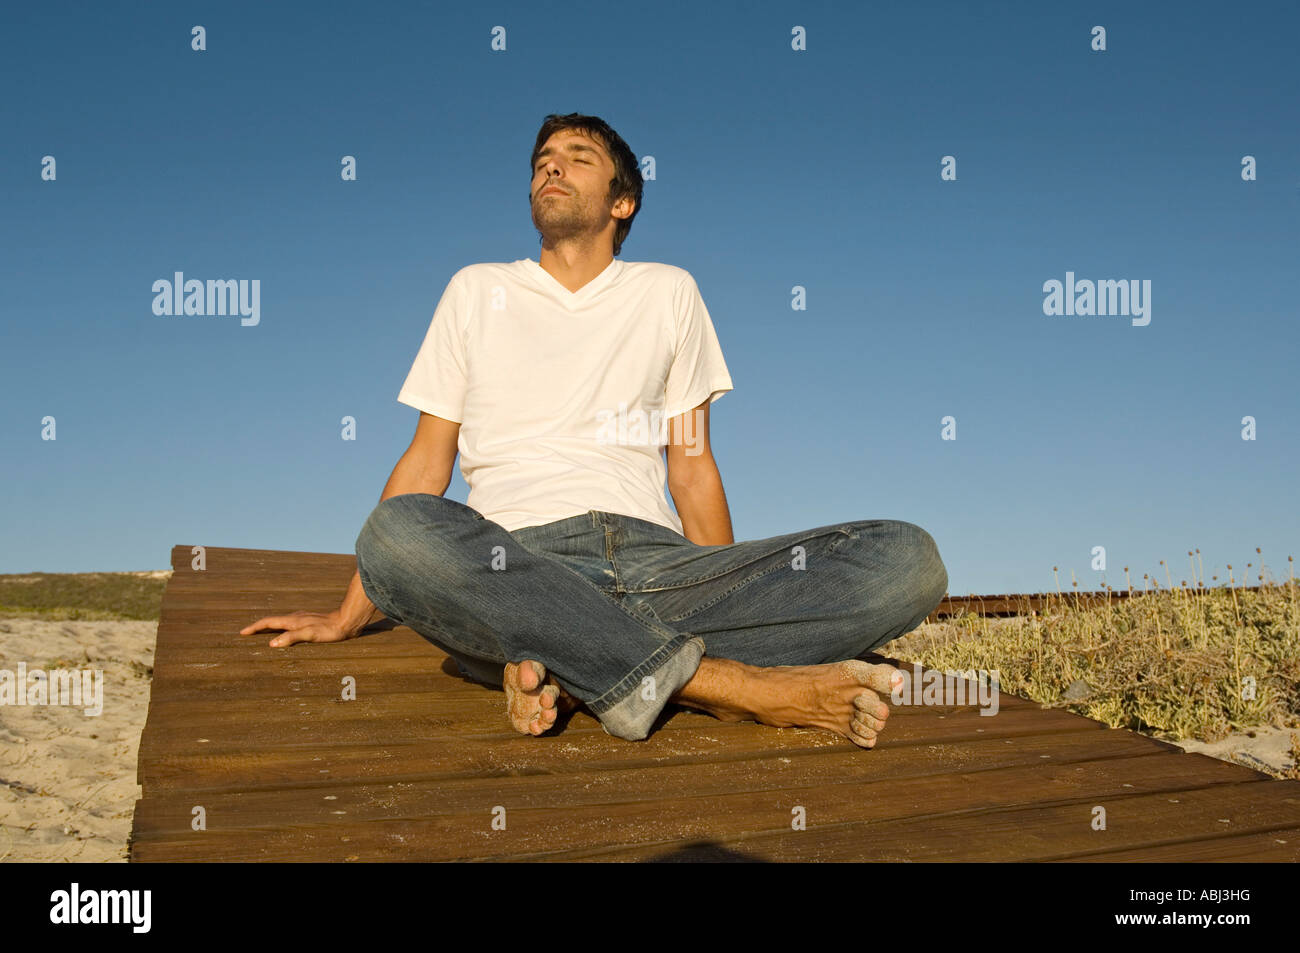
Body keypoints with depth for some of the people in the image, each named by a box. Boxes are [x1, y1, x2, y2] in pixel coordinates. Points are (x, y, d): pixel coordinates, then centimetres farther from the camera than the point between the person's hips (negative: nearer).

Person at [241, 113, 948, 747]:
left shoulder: (667, 292, 21)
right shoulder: (478, 289, 20)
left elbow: (691, 464, 18)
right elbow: (428, 459, 17)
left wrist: (733, 606, 9)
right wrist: (348, 617, 11)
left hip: (655, 558, 1)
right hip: (513, 565, -1)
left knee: (907, 558, -22)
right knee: (398, 531, -37)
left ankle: (570, 674, -30)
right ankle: (730, 683, -33)